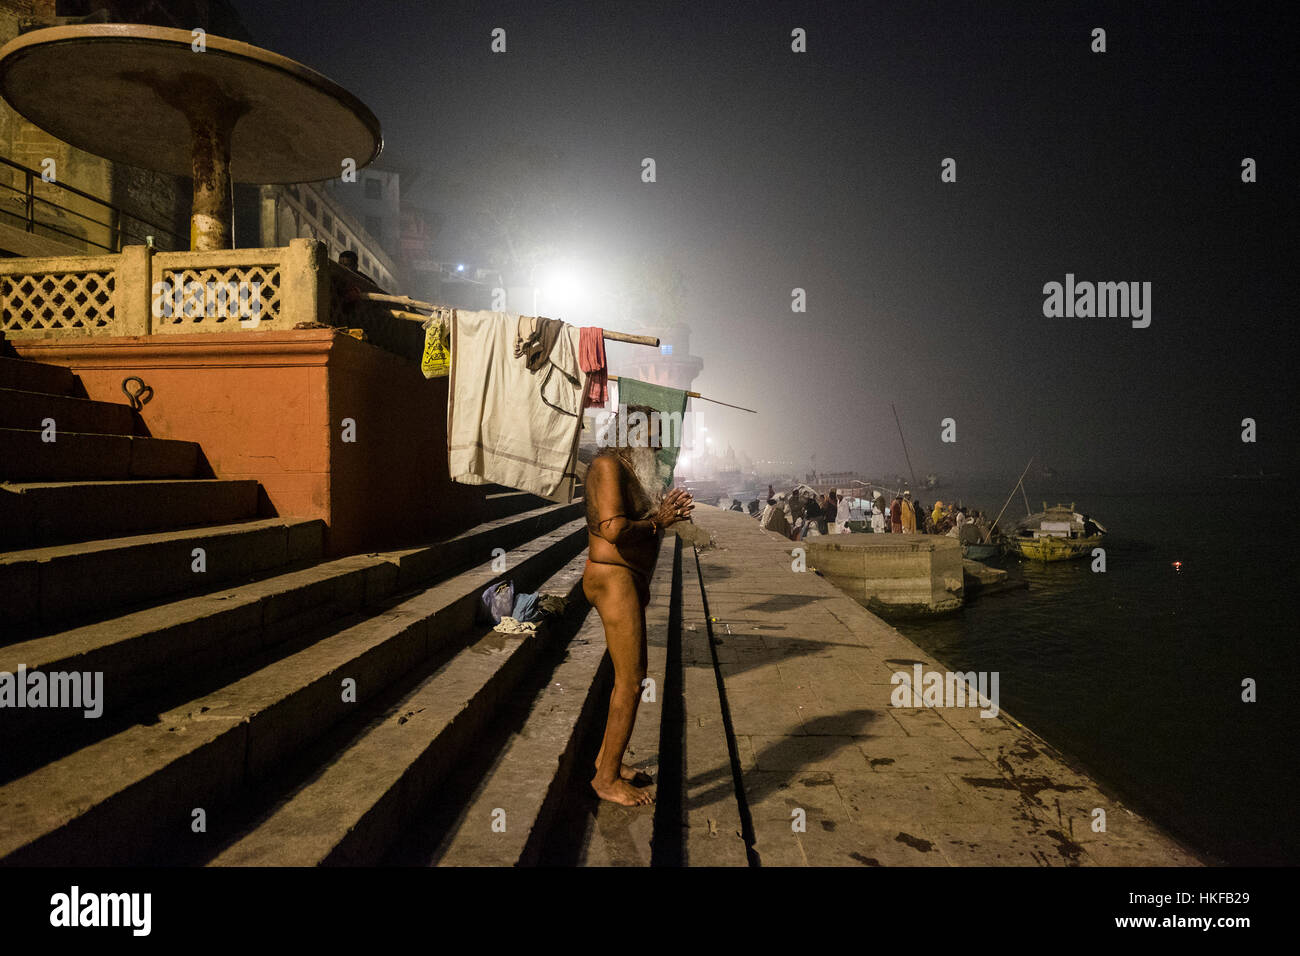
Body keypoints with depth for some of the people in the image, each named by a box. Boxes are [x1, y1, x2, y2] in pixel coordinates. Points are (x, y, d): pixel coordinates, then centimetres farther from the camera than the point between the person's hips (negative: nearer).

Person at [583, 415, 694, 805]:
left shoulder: (629, 469, 17)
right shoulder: (608, 464, -14)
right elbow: (614, 529, -26)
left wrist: (662, 513, 9)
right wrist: (657, 521, -13)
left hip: (629, 581, 11)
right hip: (613, 581, -11)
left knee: (631, 674, 18)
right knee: (630, 681, -7)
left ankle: (607, 757, 32)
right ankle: (607, 779, 4)